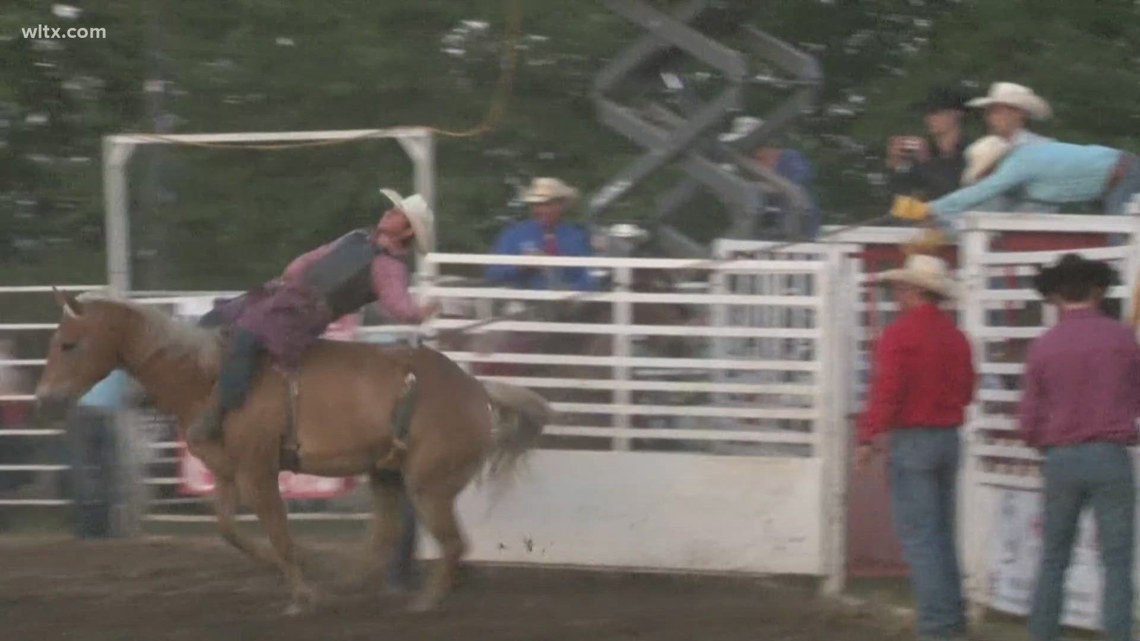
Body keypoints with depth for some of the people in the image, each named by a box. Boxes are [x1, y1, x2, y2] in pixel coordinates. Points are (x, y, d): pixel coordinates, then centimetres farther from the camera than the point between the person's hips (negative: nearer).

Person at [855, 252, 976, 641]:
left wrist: (868, 438, -17)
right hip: (949, 440, 7)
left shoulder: (900, 334, -13)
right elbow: (967, 390, 14)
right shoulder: (955, 336, 8)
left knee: (918, 536, -4)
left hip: (911, 438, -7)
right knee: (943, 533, 15)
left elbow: (886, 390, -19)